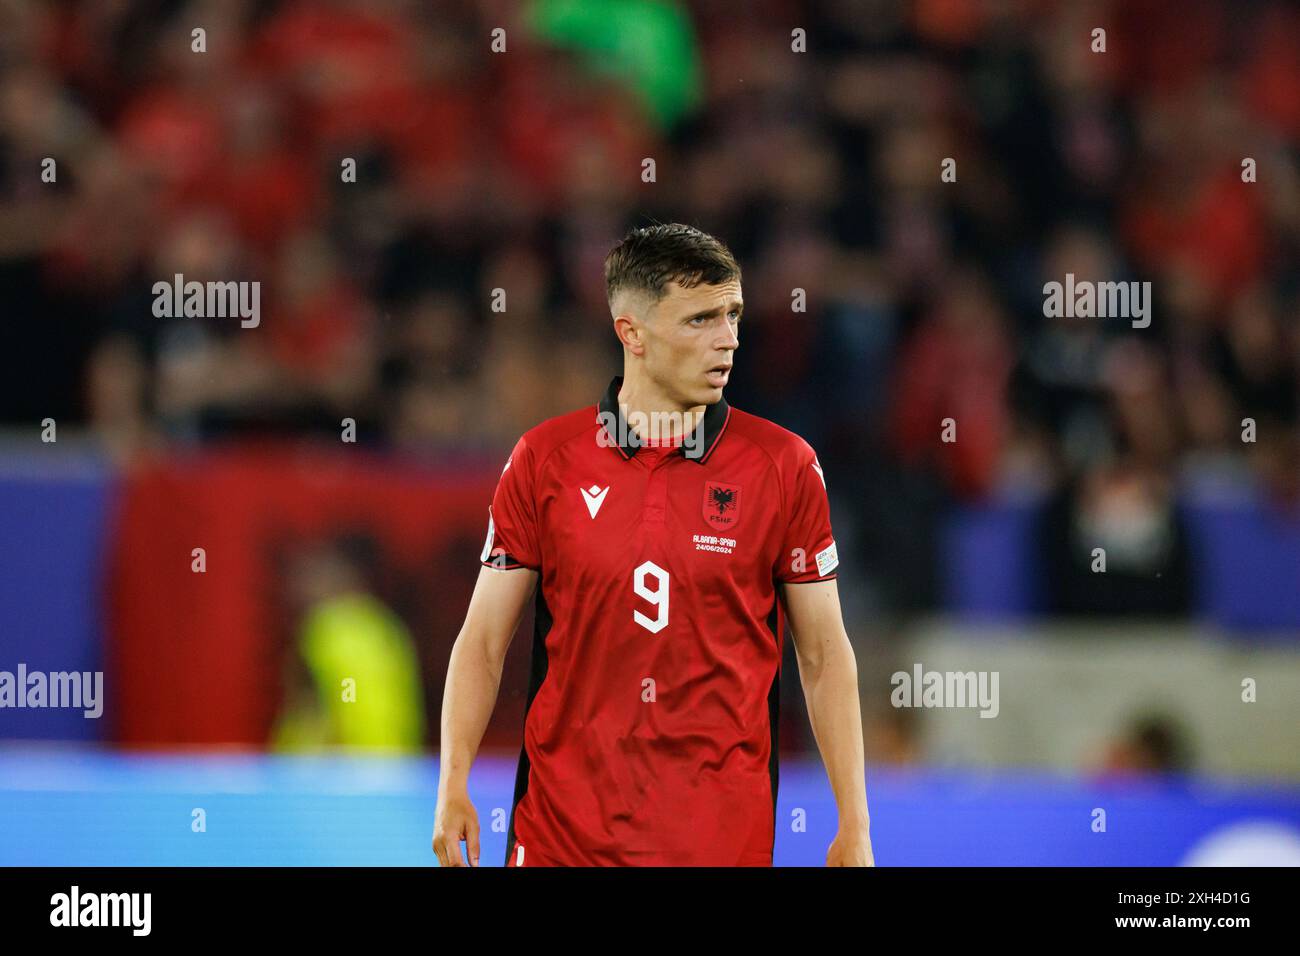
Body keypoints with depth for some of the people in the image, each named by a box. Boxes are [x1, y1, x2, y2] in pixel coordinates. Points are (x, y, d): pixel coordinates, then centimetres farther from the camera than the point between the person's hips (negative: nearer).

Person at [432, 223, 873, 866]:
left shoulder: (785, 466, 1)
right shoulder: (543, 459, 1)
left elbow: (824, 653, 4)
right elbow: (484, 639, 4)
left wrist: (854, 825, -1)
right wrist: (453, 787, -7)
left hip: (722, 832, 0)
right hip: (563, 827, 0)